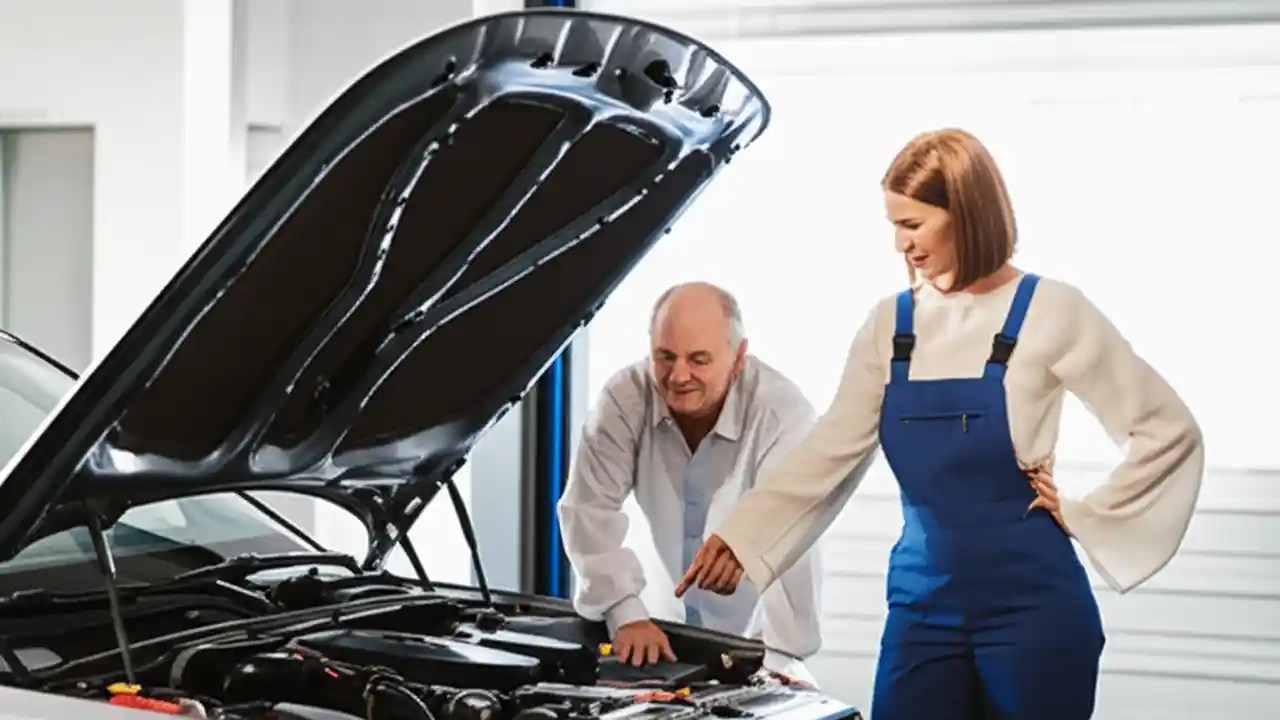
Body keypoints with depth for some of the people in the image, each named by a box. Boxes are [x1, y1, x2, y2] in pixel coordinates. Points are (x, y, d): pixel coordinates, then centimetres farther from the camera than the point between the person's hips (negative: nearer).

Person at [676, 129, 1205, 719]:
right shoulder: (890, 325, 8)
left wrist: (1084, 516, -6)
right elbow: (828, 452, 7)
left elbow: (1168, 431, -4)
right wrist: (737, 540, -1)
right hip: (922, 602, 4)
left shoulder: (1048, 312, -6)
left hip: (1029, 604, -4)